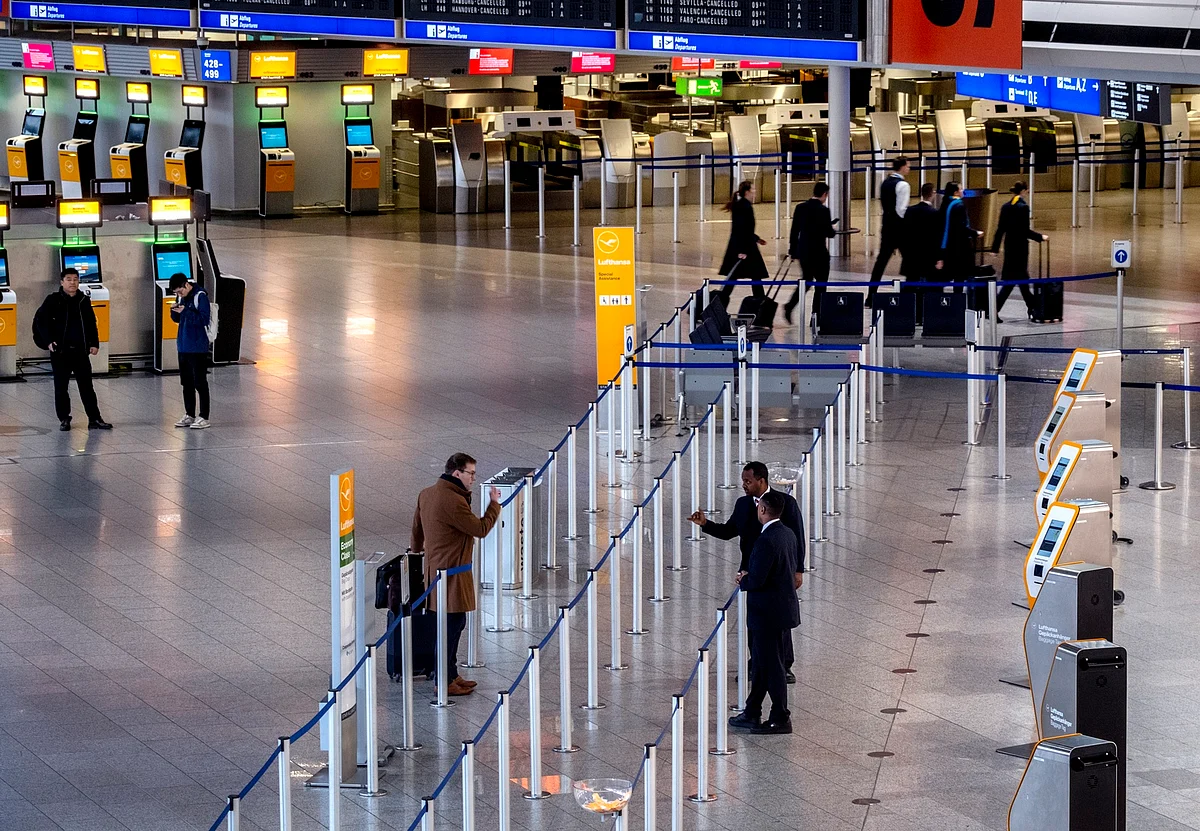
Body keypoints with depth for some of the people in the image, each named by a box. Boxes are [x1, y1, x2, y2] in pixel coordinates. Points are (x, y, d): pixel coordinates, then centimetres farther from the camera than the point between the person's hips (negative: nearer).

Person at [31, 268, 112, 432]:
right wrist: (48, 341, -13)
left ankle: (94, 419, 4)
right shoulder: (53, 301, -3)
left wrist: (94, 343, 6)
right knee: (60, 387, 4)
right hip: (60, 352, -2)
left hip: (81, 351, 3)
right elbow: (40, 320, -5)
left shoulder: (84, 301, 8)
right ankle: (64, 419, 13)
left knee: (86, 386, 3)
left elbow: (92, 324, 15)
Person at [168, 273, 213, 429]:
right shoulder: (183, 298, 10)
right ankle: (189, 415, 22)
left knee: (200, 383, -4)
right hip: (184, 346, 8)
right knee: (187, 383, 13)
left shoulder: (200, 296, -13)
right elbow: (178, 319, 19)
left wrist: (185, 311, -24)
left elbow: (205, 319, -21)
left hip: (198, 348, -8)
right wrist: (175, 311, -3)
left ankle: (204, 418, -1)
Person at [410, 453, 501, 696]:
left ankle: (450, 674, 26)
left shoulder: (427, 494, 7)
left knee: (453, 623, 18)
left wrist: (417, 549, 36)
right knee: (452, 624, -3)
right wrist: (494, 504, -4)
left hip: (435, 566, 10)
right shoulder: (453, 501, -24)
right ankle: (444, 681, 2)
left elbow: (417, 527, 20)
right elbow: (481, 529, -17)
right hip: (450, 572, -10)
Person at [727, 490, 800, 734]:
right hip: (783, 607, 9)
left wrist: (743, 581, -2)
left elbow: (756, 580, -26)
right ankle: (751, 714, 26)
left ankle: (781, 719, 10)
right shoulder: (788, 534, 5)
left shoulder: (766, 541, -24)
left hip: (768, 614, -9)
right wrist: (749, 578, 11)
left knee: (772, 667, 2)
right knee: (761, 663, 18)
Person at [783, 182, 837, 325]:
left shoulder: (800, 207, 2)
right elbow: (829, 233, -14)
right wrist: (833, 230, 10)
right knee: (820, 285, 7)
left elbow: (794, 230, 5)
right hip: (819, 253, -6)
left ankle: (790, 306, 3)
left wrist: (792, 250, 13)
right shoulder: (823, 210, -15)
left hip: (803, 251, 6)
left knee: (807, 280, 21)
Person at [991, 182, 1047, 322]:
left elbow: (1000, 228, 7)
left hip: (1009, 245, 8)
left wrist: (995, 247, 11)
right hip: (1020, 246, -8)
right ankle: (995, 309, -14)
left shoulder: (1005, 206, 5)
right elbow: (1025, 230, -17)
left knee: (1022, 277, 17)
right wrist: (1040, 237, -6)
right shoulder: (1023, 207, -15)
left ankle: (1031, 308, 28)